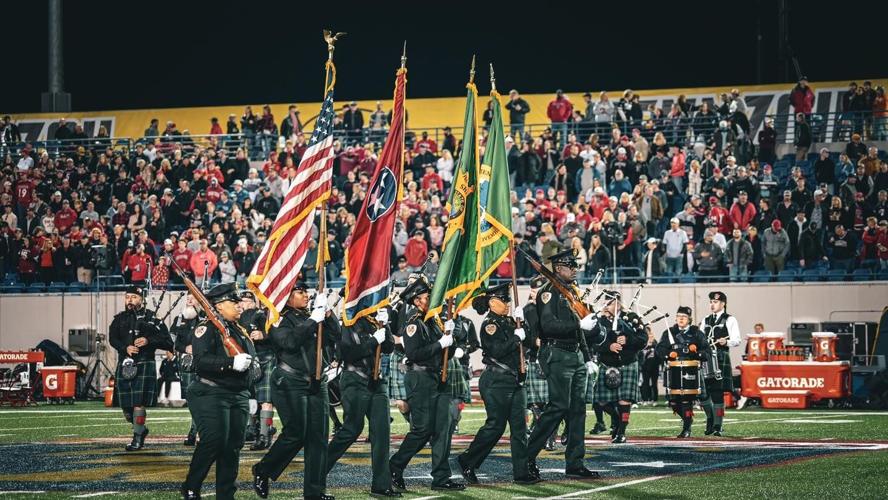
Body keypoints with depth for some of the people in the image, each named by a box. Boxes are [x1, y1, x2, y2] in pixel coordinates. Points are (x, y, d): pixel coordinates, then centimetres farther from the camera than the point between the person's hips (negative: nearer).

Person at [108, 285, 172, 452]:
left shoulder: (151, 318, 3)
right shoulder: (119, 319, 13)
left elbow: (168, 342, -1)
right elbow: (113, 338, -1)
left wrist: (148, 341, -16)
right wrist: (126, 348, -19)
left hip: (144, 365, -4)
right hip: (124, 365, 4)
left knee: (138, 403, -13)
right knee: (126, 407, 7)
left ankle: (138, 438, -3)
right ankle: (142, 429, 32)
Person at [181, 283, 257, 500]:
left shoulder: (240, 330, 18)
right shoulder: (208, 328, -8)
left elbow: (250, 358, 30)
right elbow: (202, 360, -22)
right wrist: (232, 363, -29)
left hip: (238, 396, 8)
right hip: (211, 394, -8)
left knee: (234, 444, 4)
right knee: (214, 440, -16)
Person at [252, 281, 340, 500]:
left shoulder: (310, 317, 15)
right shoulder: (279, 319, -4)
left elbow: (334, 337, 9)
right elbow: (289, 341, -21)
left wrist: (327, 313, -4)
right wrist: (313, 320, -20)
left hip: (316, 383, 6)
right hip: (290, 383, -6)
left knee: (318, 436, 0)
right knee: (295, 434, -11)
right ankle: (262, 471, 10)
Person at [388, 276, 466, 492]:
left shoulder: (433, 320, 15)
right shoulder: (413, 323, -11)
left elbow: (444, 351, 18)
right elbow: (414, 353, -23)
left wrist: (448, 333, 2)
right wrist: (440, 344, -20)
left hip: (437, 379, 8)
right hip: (420, 379, -8)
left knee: (444, 427, 3)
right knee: (422, 430, -7)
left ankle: (441, 479, 5)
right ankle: (394, 468, 9)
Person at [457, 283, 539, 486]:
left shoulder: (509, 322, 14)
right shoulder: (490, 324, -9)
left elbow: (528, 342, 10)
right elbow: (498, 351, -21)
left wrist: (521, 322, -1)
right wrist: (517, 336, -15)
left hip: (514, 380, 8)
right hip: (496, 381, -8)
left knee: (519, 427, 3)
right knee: (495, 425, -5)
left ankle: (521, 472, 3)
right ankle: (467, 462, 9)